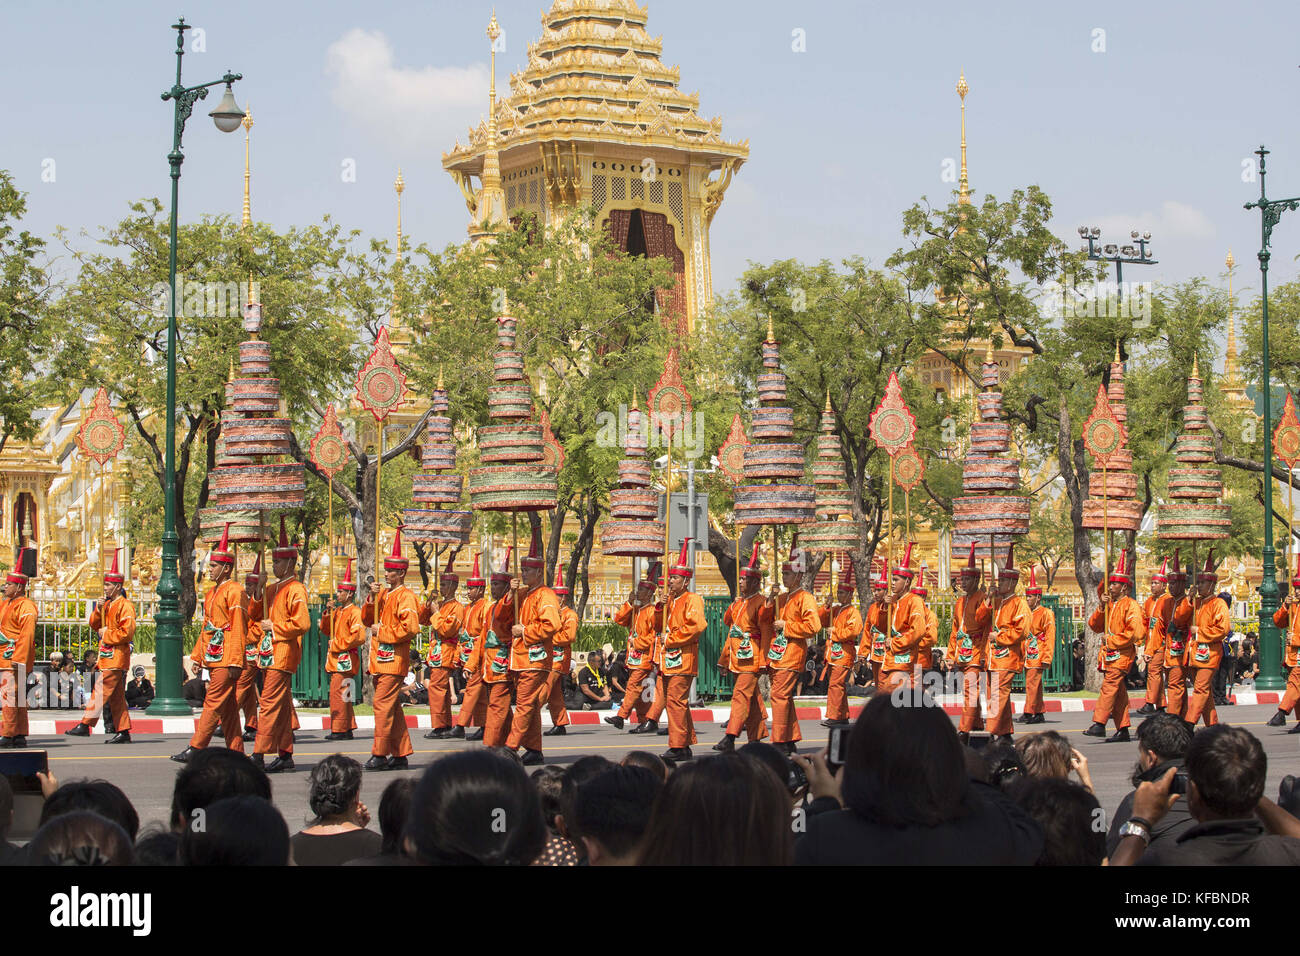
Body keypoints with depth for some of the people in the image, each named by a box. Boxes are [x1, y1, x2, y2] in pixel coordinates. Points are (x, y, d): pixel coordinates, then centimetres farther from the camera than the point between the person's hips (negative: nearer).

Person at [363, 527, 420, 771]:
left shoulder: (405, 596, -8)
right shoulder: (383, 594, 17)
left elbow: (411, 627, -18)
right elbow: (367, 620, 17)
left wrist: (383, 631, -12)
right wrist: (372, 599, 2)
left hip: (394, 659, -9)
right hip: (380, 659, 9)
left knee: (382, 703, -12)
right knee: (392, 706, 11)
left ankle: (380, 755, -12)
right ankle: (400, 755, 15)